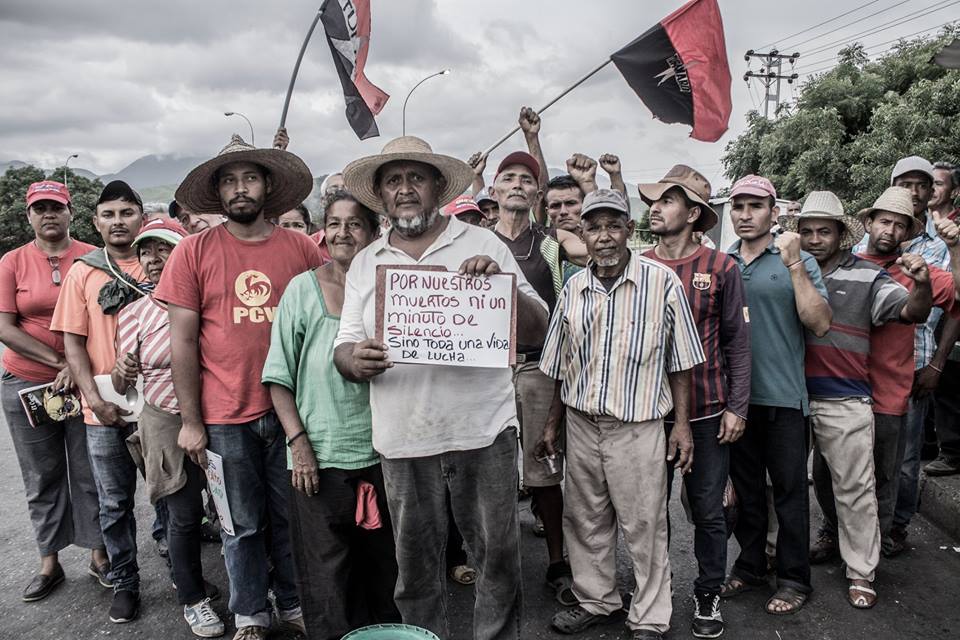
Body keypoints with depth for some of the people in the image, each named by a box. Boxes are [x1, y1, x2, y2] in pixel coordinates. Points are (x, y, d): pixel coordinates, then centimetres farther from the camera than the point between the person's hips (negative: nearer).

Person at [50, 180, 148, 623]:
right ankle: (124, 584, 25)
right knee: (114, 503, 10)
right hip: (104, 409, 1)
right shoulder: (82, 271, 4)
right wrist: (94, 397, -9)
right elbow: (73, 342, 2)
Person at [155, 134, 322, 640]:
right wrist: (190, 421, -3)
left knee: (291, 518, 14)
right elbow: (182, 341, -2)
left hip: (291, 411, 1)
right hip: (226, 417, -1)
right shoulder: (193, 252, -3)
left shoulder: (301, 248, 0)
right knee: (244, 524, 13)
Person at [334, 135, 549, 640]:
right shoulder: (365, 264, 10)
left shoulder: (483, 245, 2)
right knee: (415, 565, 14)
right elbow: (345, 347, 8)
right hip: (402, 438, 2)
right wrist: (354, 361, -16)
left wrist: (501, 285, -19)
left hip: (482, 429, -2)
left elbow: (536, 331, -1)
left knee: (497, 557, 10)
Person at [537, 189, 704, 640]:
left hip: (638, 426, -4)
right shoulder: (573, 288, 4)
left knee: (644, 527, 5)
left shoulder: (662, 282, -7)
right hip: (581, 424, 4)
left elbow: (679, 361, -1)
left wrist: (682, 424, -3)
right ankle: (597, 601, 35)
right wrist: (552, 425, 12)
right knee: (585, 520, 15)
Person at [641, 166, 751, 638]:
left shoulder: (721, 268, -3)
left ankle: (708, 595, 30)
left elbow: (737, 342, -1)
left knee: (707, 510, 9)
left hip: (706, 411, -2)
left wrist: (736, 407, -5)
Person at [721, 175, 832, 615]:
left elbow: (819, 324, -14)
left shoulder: (798, 262, -3)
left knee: (789, 490, 6)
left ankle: (794, 578, 22)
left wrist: (794, 265, -19)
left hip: (782, 397, -3)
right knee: (745, 487, 16)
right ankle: (750, 566, 32)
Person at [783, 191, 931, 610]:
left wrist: (922, 285, -28)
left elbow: (912, 313, -8)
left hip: (844, 401, -3)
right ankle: (834, 533, 42)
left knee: (853, 487, 2)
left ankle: (860, 573, 14)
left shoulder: (865, 277, -1)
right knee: (821, 479, 19)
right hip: (796, 396, 3)